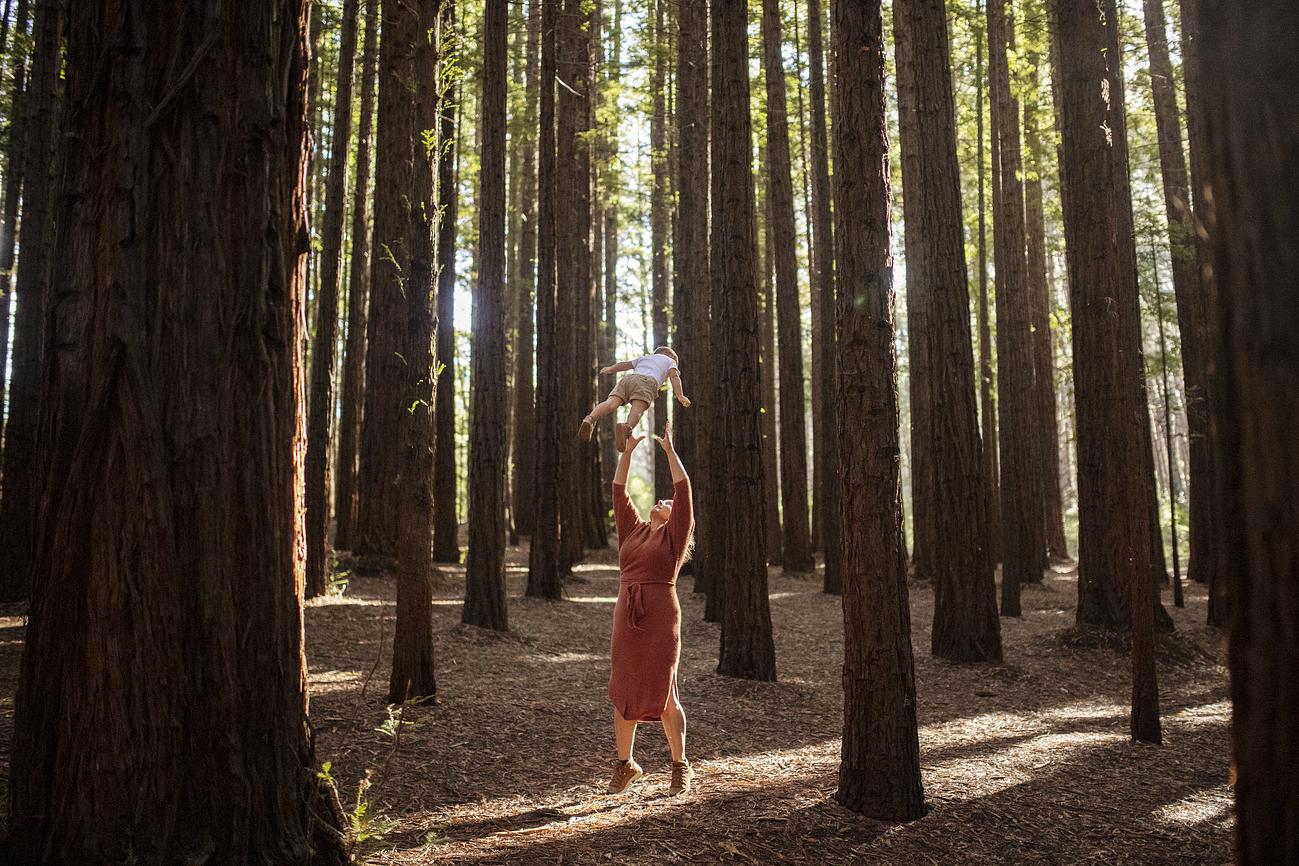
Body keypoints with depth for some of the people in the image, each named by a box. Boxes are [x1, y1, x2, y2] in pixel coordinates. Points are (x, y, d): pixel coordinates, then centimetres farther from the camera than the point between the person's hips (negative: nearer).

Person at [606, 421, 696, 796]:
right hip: (626, 616, 5)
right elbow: (619, 491, 13)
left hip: (661, 617, -5)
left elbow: (683, 489, -4)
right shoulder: (634, 529, 15)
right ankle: (625, 765, 22)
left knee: (663, 693, -1)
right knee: (623, 691, 8)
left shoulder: (674, 535, 4)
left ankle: (681, 766, 14)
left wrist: (669, 449, -1)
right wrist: (628, 451, 9)